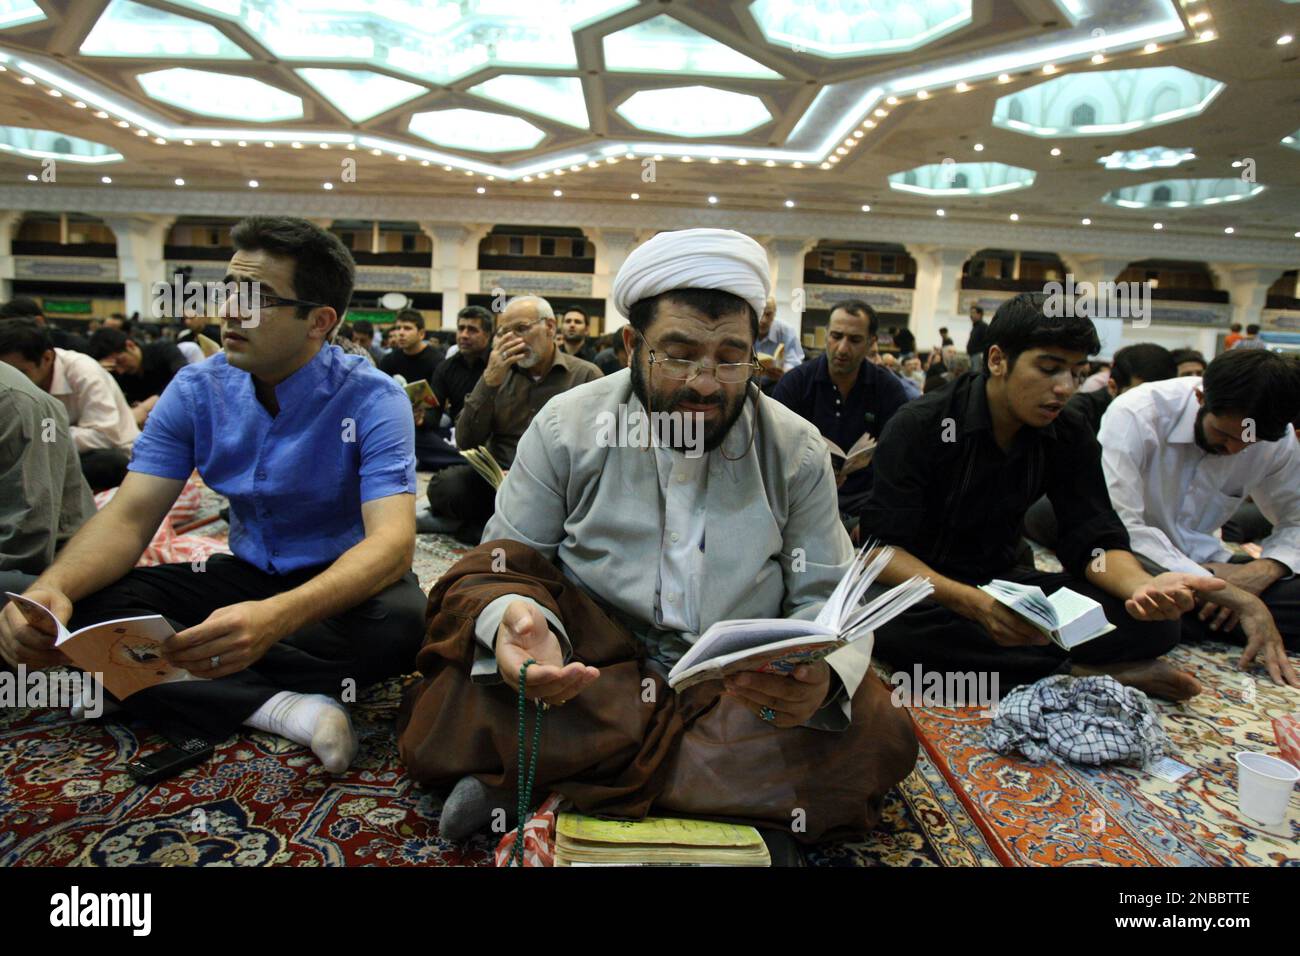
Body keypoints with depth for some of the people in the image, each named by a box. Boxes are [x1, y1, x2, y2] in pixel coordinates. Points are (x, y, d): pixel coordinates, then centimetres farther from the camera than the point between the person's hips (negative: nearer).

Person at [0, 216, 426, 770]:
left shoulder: (372, 400, -21)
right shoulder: (197, 391, -6)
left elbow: (392, 541, -32)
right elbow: (129, 517, -8)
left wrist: (277, 617, -49)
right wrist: (52, 588, -31)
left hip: (342, 582, -3)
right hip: (247, 574, 4)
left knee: (401, 620, -37)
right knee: (88, 609, -18)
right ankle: (276, 705, -25)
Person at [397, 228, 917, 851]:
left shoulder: (797, 450, 0)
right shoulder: (565, 426, -3)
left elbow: (826, 600, 0)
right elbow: (504, 565, -1)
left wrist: (818, 673, -24)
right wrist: (513, 618, -27)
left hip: (740, 691, 3)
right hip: (587, 676, -2)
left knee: (879, 733, -26)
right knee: (451, 709, -29)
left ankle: (537, 779, -19)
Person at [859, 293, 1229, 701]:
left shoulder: (1069, 438, 0)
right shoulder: (919, 426, -17)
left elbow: (1094, 539, -4)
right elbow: (882, 548, -22)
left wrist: (1144, 586, -29)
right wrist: (974, 604, -40)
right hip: (923, 588, -3)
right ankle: (1074, 672, -23)